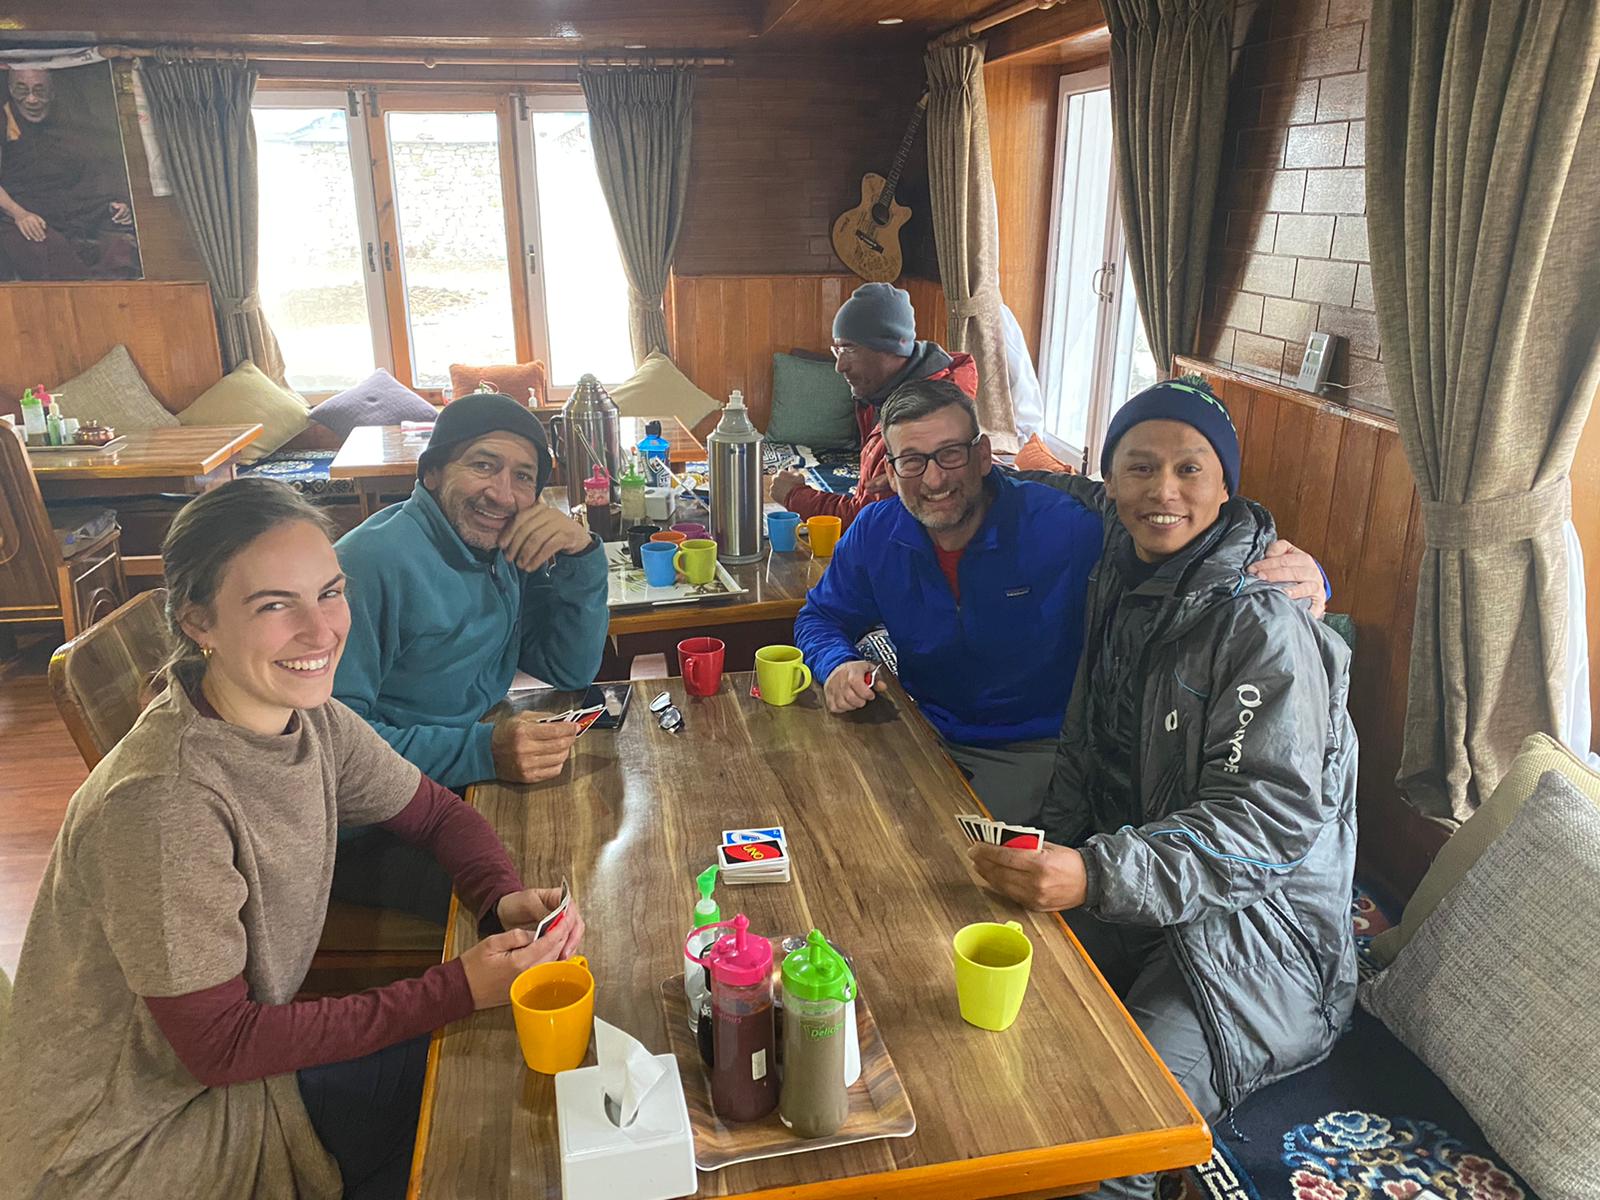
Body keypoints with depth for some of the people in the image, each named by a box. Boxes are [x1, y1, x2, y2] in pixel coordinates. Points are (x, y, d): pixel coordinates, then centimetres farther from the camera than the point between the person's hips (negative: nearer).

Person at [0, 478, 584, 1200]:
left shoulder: (311, 719, -10)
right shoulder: (163, 802, -32)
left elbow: (437, 814, 4)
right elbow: (218, 1046, -26)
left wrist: (507, 900, -18)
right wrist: (460, 988, -28)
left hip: (231, 1049, 7)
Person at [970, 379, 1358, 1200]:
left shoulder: (1261, 623, -17)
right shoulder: (1120, 582, 6)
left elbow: (1273, 816, -23)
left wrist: (1097, 876, -34)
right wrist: (1052, 853, -3)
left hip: (1255, 915, -6)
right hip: (1126, 890, 7)